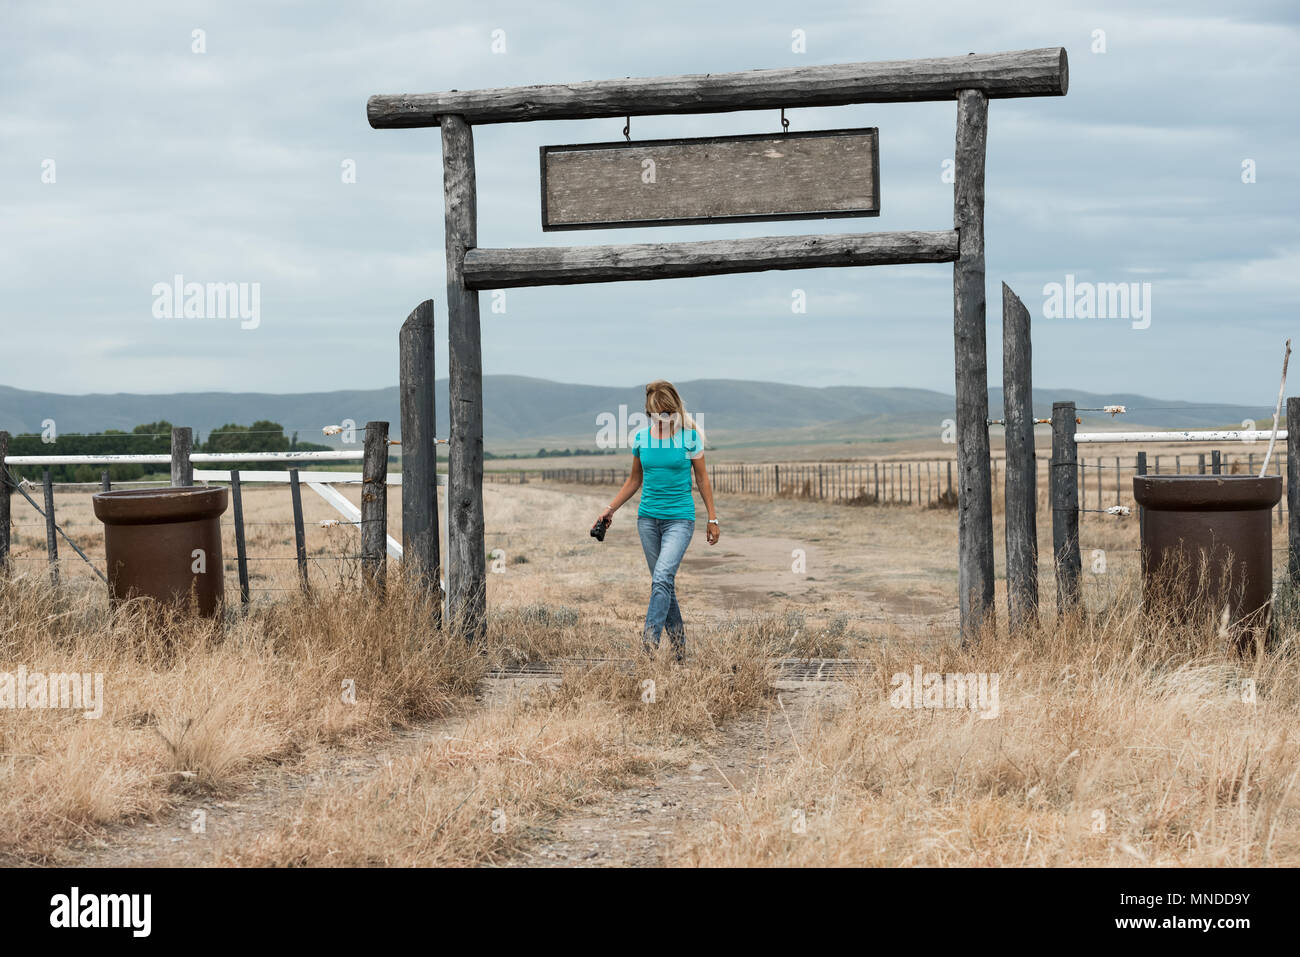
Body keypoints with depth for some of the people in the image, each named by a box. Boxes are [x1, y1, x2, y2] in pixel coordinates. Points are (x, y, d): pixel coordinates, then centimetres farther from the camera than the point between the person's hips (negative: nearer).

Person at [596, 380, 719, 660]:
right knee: (664, 583, 6)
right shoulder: (641, 438, 5)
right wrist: (611, 508, 10)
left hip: (680, 518, -4)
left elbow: (702, 478, 3)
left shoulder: (689, 436, -4)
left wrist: (712, 518, 4)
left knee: (662, 578, -20)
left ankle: (649, 642, -25)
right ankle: (679, 645, 16)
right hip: (648, 518, 4)